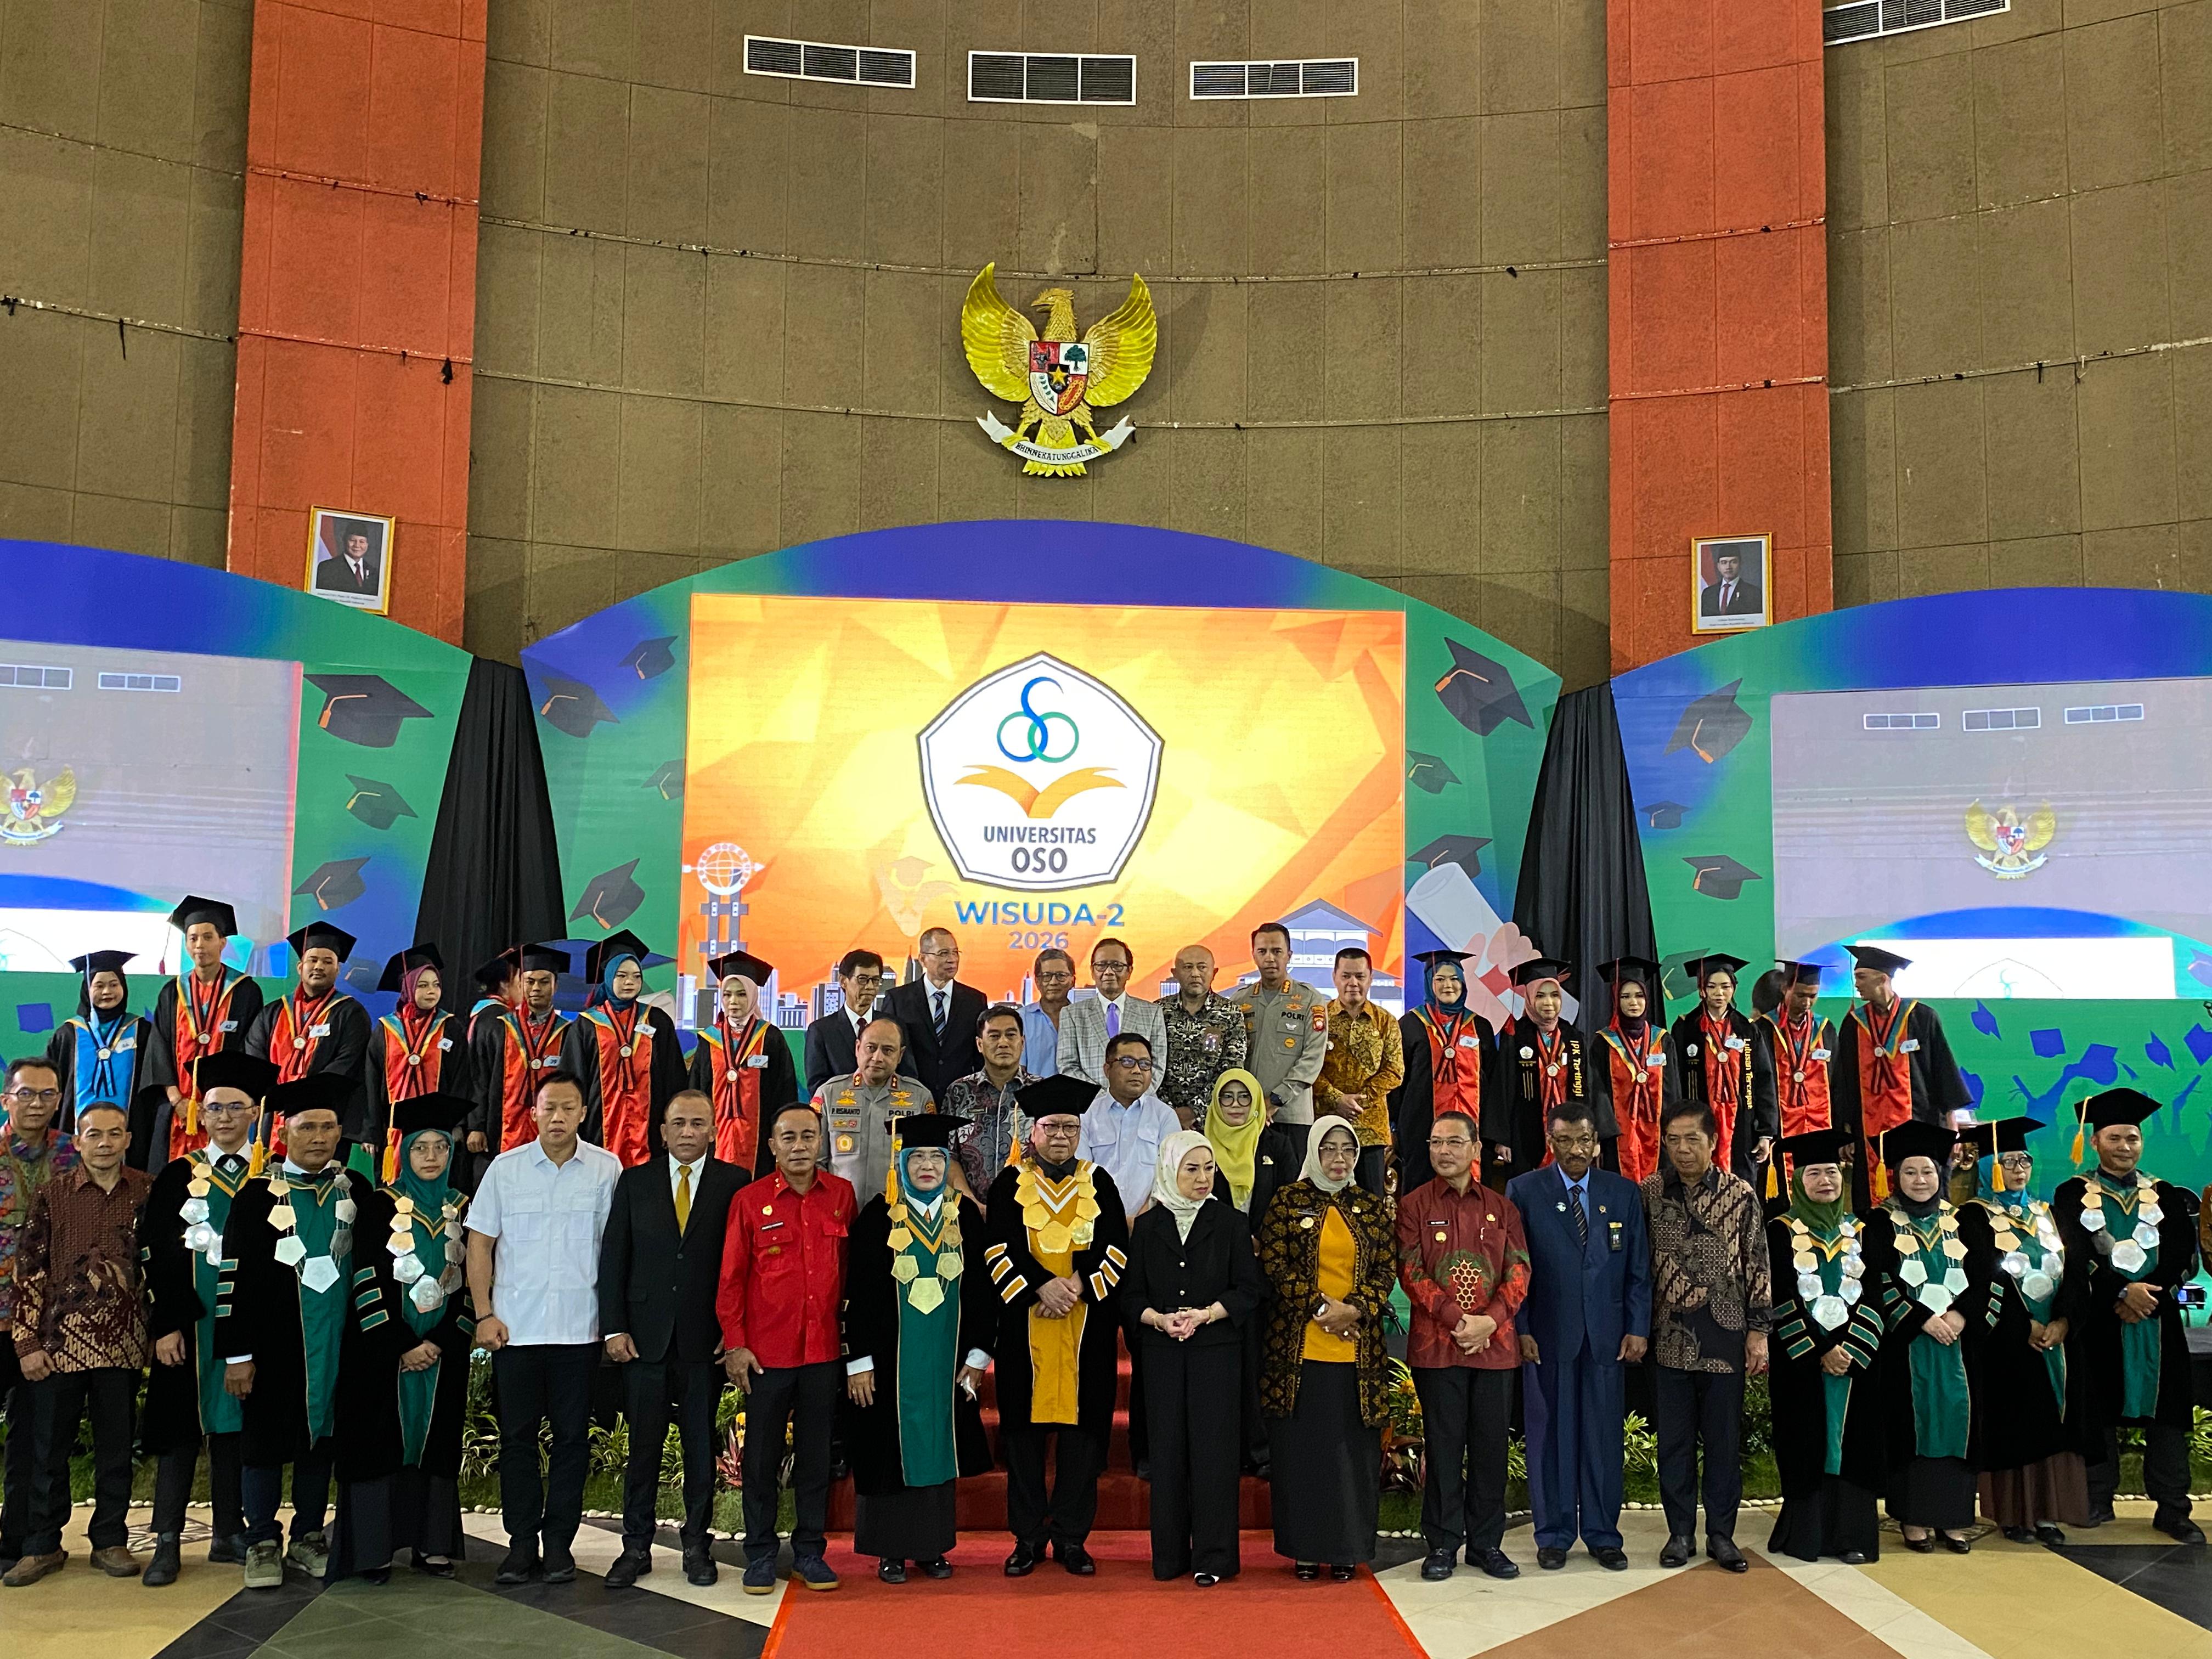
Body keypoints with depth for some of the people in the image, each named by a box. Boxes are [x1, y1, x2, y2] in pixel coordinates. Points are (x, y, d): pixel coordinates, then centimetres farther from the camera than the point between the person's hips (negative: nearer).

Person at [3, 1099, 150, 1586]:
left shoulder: (148, 1192, 3)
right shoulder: (52, 1195, 1)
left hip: (122, 1343, 0)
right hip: (60, 1342, 0)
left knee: (117, 1448, 7)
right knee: (49, 1448, 7)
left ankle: (110, 1541, 19)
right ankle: (42, 1546, 19)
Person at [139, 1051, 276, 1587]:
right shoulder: (178, 1175, 3)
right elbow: (154, 1252, -1)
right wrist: (166, 1325, -9)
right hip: (189, 1322, -1)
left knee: (232, 1423, 7)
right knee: (182, 1425, 1)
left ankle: (229, 1533, 16)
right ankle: (168, 1543, 6)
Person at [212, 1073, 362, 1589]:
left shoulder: (354, 1191, 6)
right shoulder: (258, 1194, -4)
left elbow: (370, 1263, 13)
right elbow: (233, 1276, -6)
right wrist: (236, 1354, -9)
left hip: (336, 1344, 3)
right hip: (274, 1346, -3)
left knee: (322, 1439, 11)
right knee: (265, 1443, 4)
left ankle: (309, 1538, 24)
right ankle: (263, 1545, 17)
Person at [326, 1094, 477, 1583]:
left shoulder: (464, 1210, 7)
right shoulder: (381, 1206, -2)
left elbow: (471, 1284, 6)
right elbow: (367, 1281, -7)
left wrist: (440, 1343, -6)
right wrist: (402, 1347, -11)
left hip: (443, 1350, 3)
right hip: (382, 1347, -3)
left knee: (437, 1440, 5)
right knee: (380, 1440, -2)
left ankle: (433, 1544, 11)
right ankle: (373, 1549, 4)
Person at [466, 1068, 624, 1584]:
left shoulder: (606, 1169, 1)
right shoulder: (505, 1168, 3)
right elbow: (479, 1244, 5)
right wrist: (484, 1315, -1)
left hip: (580, 1329, -1)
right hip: (514, 1327, 1)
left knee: (572, 1438, 4)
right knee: (517, 1436, 6)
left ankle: (558, 1544, 14)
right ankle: (522, 1542, 16)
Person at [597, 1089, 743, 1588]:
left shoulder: (736, 1183, 0)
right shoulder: (635, 1182, 6)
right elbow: (612, 1259, 5)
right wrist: (614, 1327, -2)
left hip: (707, 1337, -1)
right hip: (645, 1337, 1)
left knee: (702, 1447, 8)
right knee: (643, 1447, 6)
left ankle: (697, 1544, 20)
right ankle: (636, 1547, 17)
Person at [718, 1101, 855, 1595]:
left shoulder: (843, 1196, 2)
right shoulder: (749, 1201, -4)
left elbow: (851, 1267, 9)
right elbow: (731, 1279, -1)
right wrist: (735, 1345, -5)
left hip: (825, 1352, 2)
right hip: (766, 1354, -2)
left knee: (817, 1456, 10)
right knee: (762, 1458, 7)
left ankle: (810, 1552, 22)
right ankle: (760, 1555, 19)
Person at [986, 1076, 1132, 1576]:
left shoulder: (1098, 1184, 10)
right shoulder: (1010, 1184, 6)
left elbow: (1116, 1247, 2)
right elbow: (1000, 1248, -3)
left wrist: (1077, 1283, -13)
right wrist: (1041, 1287, -16)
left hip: (1087, 1323, 1)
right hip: (1024, 1322, -1)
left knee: (1082, 1422, 1)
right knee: (1024, 1424, 1)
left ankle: (1071, 1535, 11)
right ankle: (1028, 1536, 11)